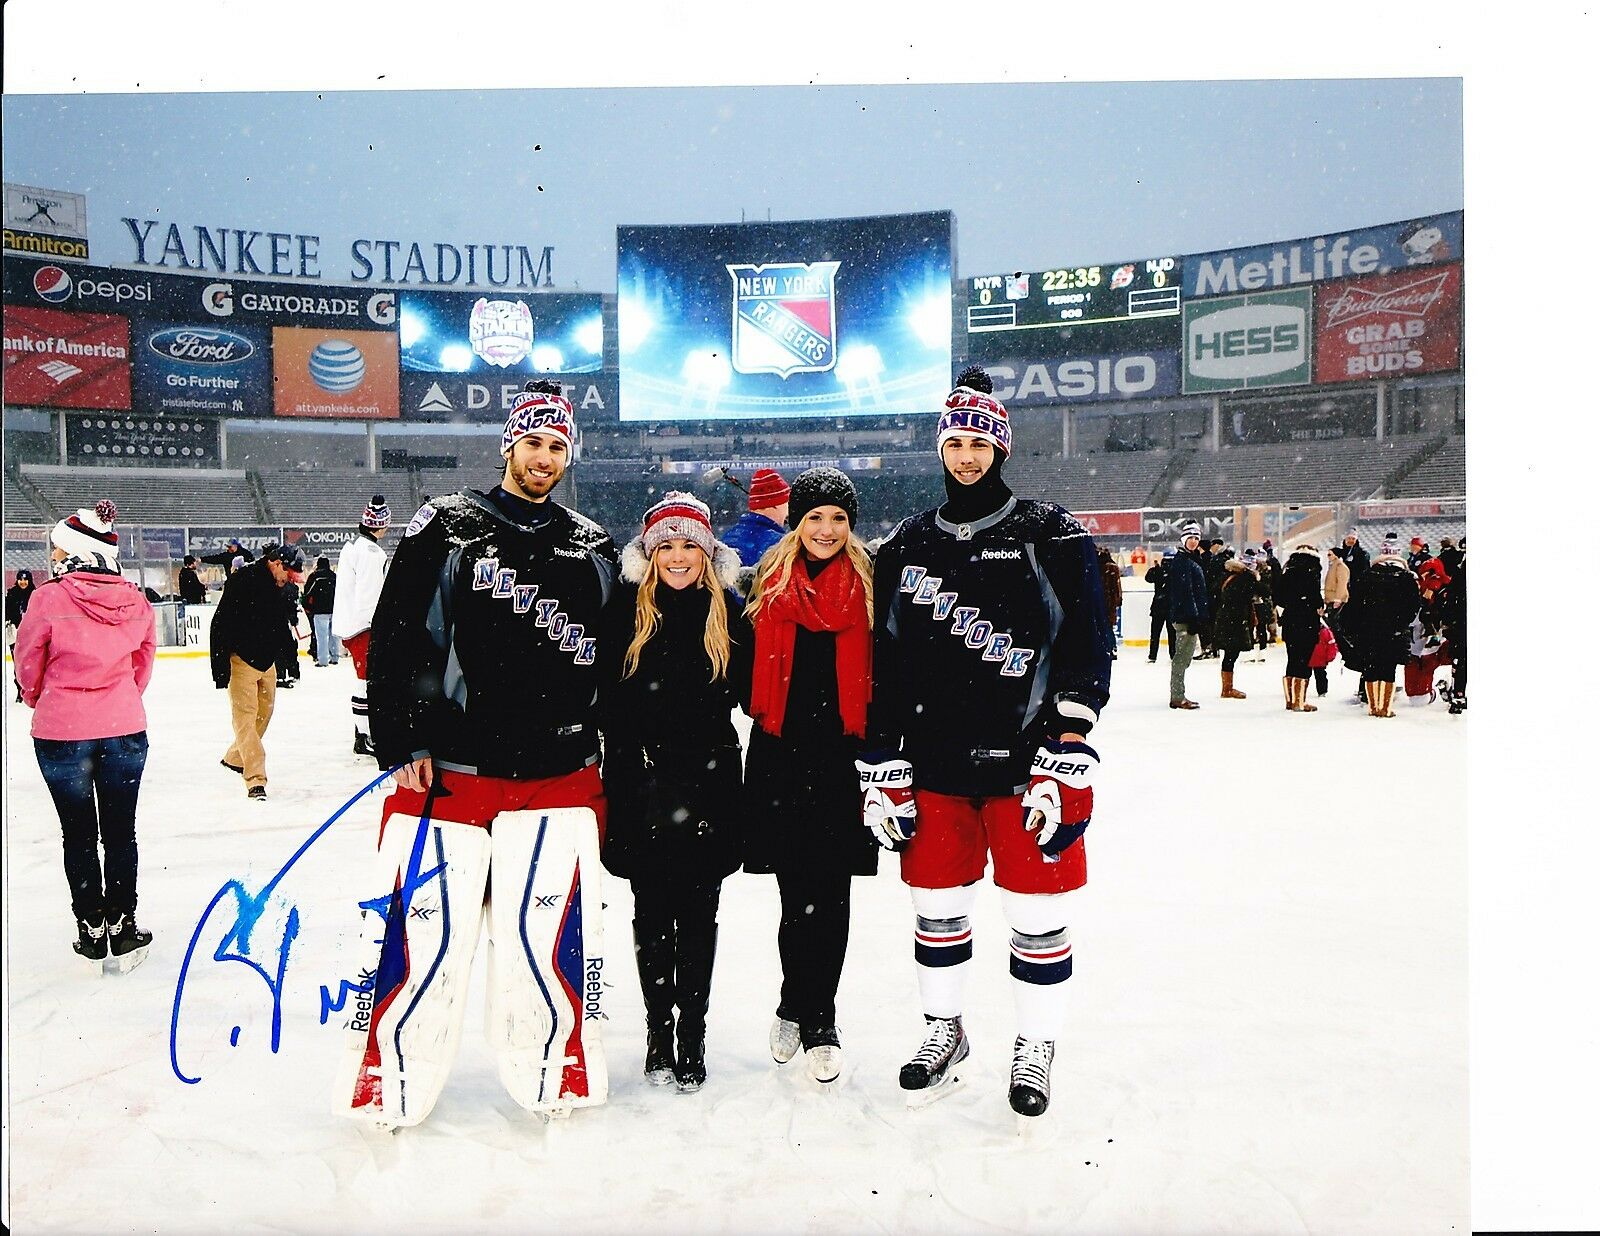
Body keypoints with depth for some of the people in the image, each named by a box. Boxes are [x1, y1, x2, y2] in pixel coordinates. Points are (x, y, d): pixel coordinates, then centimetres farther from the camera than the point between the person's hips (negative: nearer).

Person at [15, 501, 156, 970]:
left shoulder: (49, 600, -14)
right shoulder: (136, 602, -3)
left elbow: (28, 666, -1)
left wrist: (37, 699, 20)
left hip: (61, 733, -2)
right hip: (125, 730, 2)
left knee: (79, 835, 11)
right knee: (121, 832, 12)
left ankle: (92, 932, 20)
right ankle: (123, 931, 16)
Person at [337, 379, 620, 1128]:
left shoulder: (593, 551, 11)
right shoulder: (446, 529, 1)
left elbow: (611, 666, 15)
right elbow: (391, 640, -2)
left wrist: (606, 757, 10)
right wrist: (402, 743, -8)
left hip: (557, 778, 3)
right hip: (443, 769, -2)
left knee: (552, 925, 5)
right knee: (423, 925, 1)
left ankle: (557, 1067, 23)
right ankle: (390, 1076, 19)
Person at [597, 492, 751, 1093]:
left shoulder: (730, 612, 4)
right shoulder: (627, 609, 2)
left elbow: (746, 691, 6)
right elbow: (604, 695, 1)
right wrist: (625, 751, -7)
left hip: (708, 783, 0)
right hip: (641, 782, 0)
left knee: (698, 915, 7)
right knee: (651, 913, 8)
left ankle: (692, 1037, 19)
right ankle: (658, 1031, 22)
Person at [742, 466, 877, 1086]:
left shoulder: (869, 582, 2)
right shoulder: (768, 580, 5)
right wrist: (759, 713, 4)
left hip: (843, 754, -1)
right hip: (781, 753, 1)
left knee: (830, 893, 3)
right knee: (794, 890, 6)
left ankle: (813, 1017, 18)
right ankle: (803, 1008, 26)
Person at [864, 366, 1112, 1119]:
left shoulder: (1052, 537, -3)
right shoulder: (907, 546, 8)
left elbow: (1084, 650, -8)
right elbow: (883, 665, 9)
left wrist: (1065, 757, -16)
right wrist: (881, 767, 5)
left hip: (1024, 761, -3)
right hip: (933, 764, 4)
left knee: (1035, 910, 6)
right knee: (936, 904, 13)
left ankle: (1036, 1046, 26)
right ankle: (943, 1030, 35)